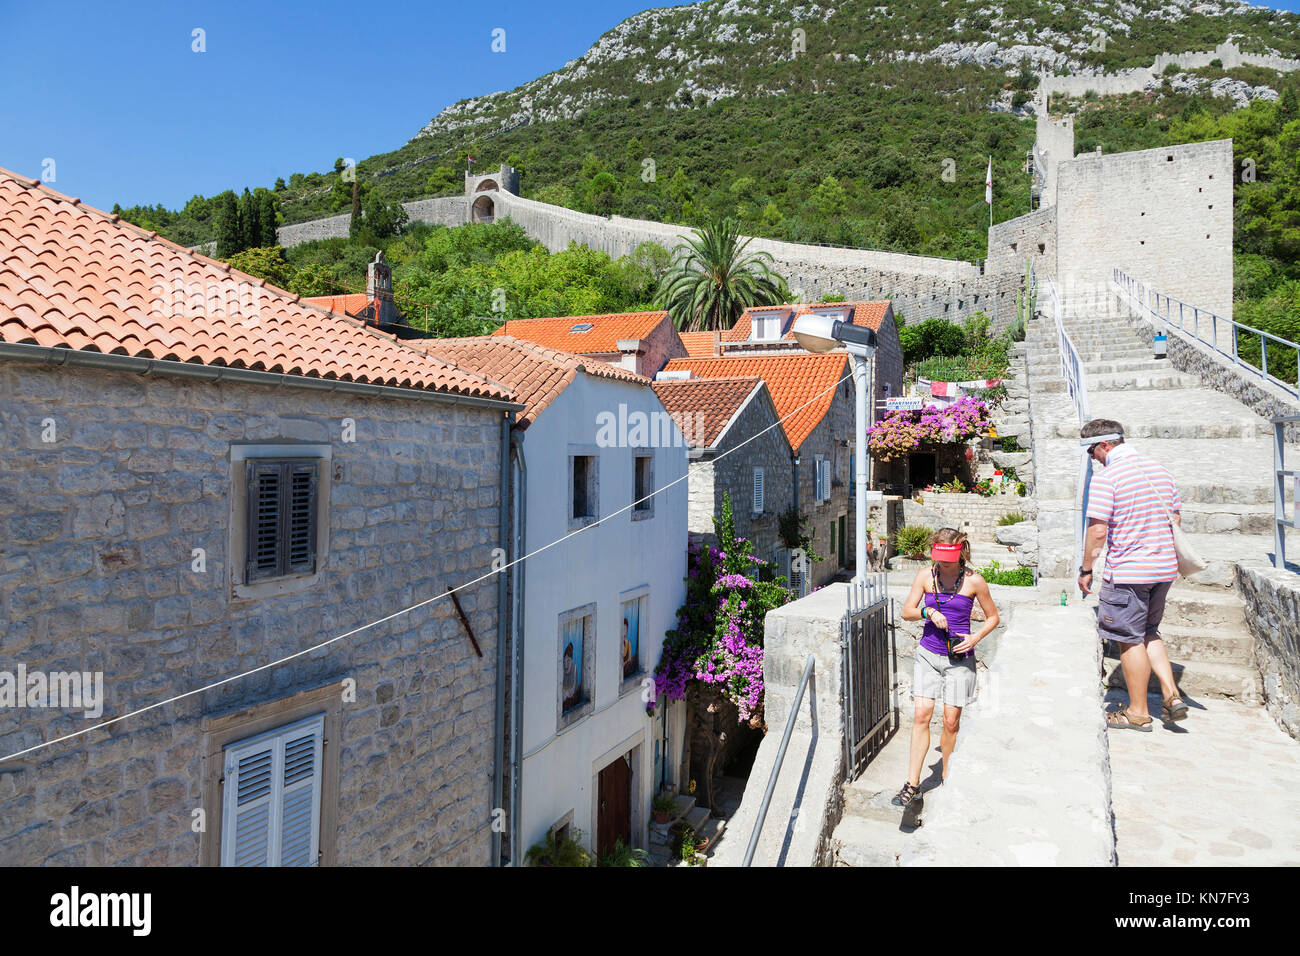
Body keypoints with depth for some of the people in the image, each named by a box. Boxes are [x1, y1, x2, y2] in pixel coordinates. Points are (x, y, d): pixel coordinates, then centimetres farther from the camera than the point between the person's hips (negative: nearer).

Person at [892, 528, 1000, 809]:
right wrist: (928, 611, -16)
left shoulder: (974, 581, -6)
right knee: (921, 714, -6)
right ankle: (912, 783, 0)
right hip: (928, 654, 2)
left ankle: (947, 777, 24)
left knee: (951, 720, 1)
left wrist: (976, 637, -11)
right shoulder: (925, 575, 0)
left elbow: (993, 616, 6)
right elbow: (907, 612, 3)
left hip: (959, 658, -1)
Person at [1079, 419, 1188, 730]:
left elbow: (1098, 531, -18)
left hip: (1126, 573, -8)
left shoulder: (1105, 478, -15)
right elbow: (1176, 518, 16)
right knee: (1148, 633, 23)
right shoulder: (1160, 469, 9)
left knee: (1130, 640, 4)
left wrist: (1086, 570, -7)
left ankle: (1138, 713, 14)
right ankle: (1171, 695, 14)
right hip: (1164, 568, 8)